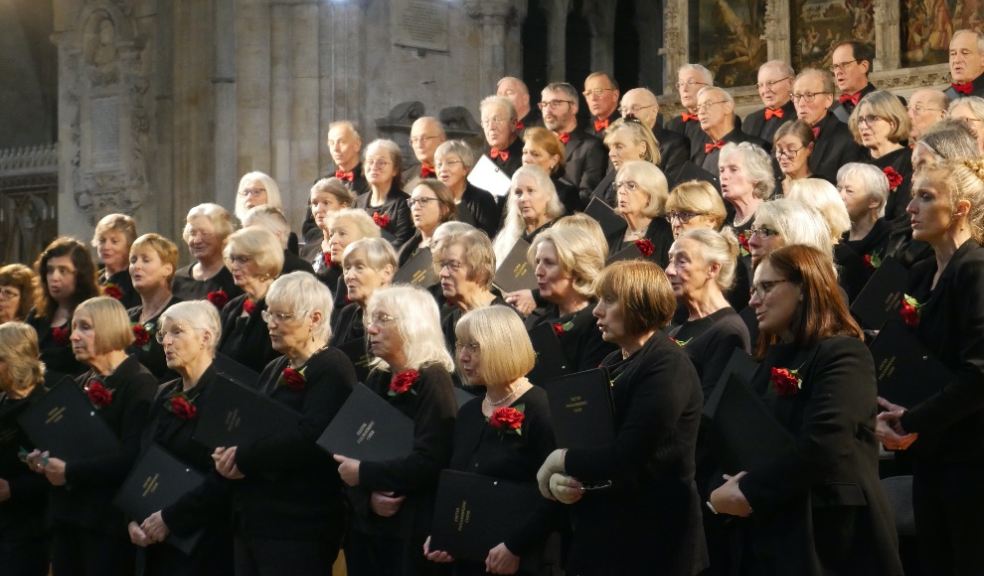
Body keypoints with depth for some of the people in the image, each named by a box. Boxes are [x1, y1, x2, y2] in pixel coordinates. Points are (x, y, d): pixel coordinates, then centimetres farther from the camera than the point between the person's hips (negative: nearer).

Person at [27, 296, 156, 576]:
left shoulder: (140, 384, -9)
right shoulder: (80, 385, 18)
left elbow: (132, 457, -20)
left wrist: (70, 472, -20)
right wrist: (44, 460, 0)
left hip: (108, 518, -8)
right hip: (68, 513, 8)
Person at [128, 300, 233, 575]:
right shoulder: (164, 395, 15)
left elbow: (225, 477, -18)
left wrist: (171, 518, -17)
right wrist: (134, 519, 1)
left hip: (203, 542, -7)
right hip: (154, 541, 7)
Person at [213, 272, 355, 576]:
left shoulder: (332, 369, -9)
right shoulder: (274, 370, 20)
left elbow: (309, 437, -23)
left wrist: (244, 458, -18)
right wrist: (228, 454, -6)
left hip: (298, 527, -9)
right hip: (251, 518, 9)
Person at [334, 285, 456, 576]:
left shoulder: (433, 381, -8)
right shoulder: (376, 379, 13)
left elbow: (428, 463, -19)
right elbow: (353, 451, 8)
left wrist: (364, 474, -14)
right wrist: (369, 497, -11)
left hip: (412, 532, -7)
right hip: (365, 523, 7)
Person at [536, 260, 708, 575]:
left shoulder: (667, 366, -13)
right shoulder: (611, 364, 14)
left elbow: (626, 458, -21)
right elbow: (581, 435, 11)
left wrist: (559, 461, -9)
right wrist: (557, 480, -10)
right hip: (597, 536, 8)